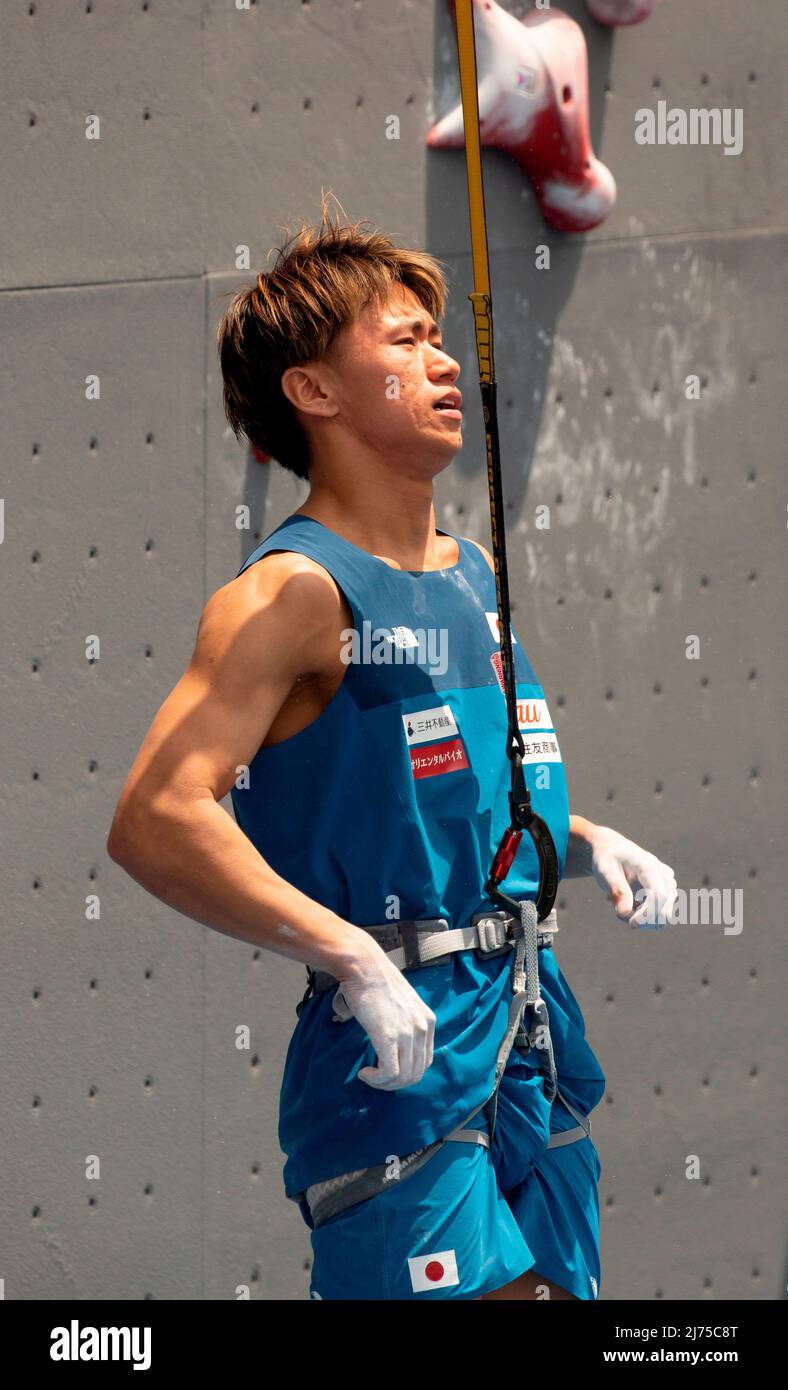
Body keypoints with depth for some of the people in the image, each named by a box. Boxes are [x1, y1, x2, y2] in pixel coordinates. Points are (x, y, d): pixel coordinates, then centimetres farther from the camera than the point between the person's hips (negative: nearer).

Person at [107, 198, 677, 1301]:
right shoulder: (298, 591, -10)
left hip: (539, 1056, 8)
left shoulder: (471, 577, 16)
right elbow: (156, 820, -22)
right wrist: (354, 959, -25)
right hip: (399, 1082, -8)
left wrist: (587, 844, 12)